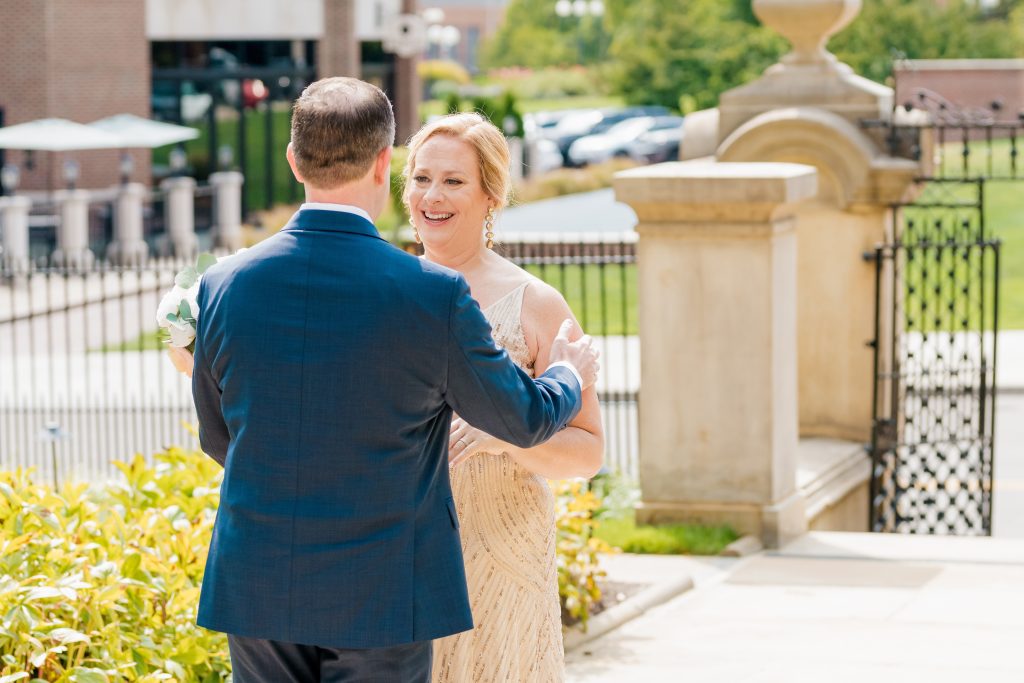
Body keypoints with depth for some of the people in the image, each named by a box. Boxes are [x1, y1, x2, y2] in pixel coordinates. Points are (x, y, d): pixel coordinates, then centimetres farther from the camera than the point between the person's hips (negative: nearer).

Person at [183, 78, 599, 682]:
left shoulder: (224, 286, -3)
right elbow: (524, 417, 2)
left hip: (256, 588, 3)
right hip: (382, 600, -3)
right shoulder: (434, 295, -12)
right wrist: (570, 376, 26)